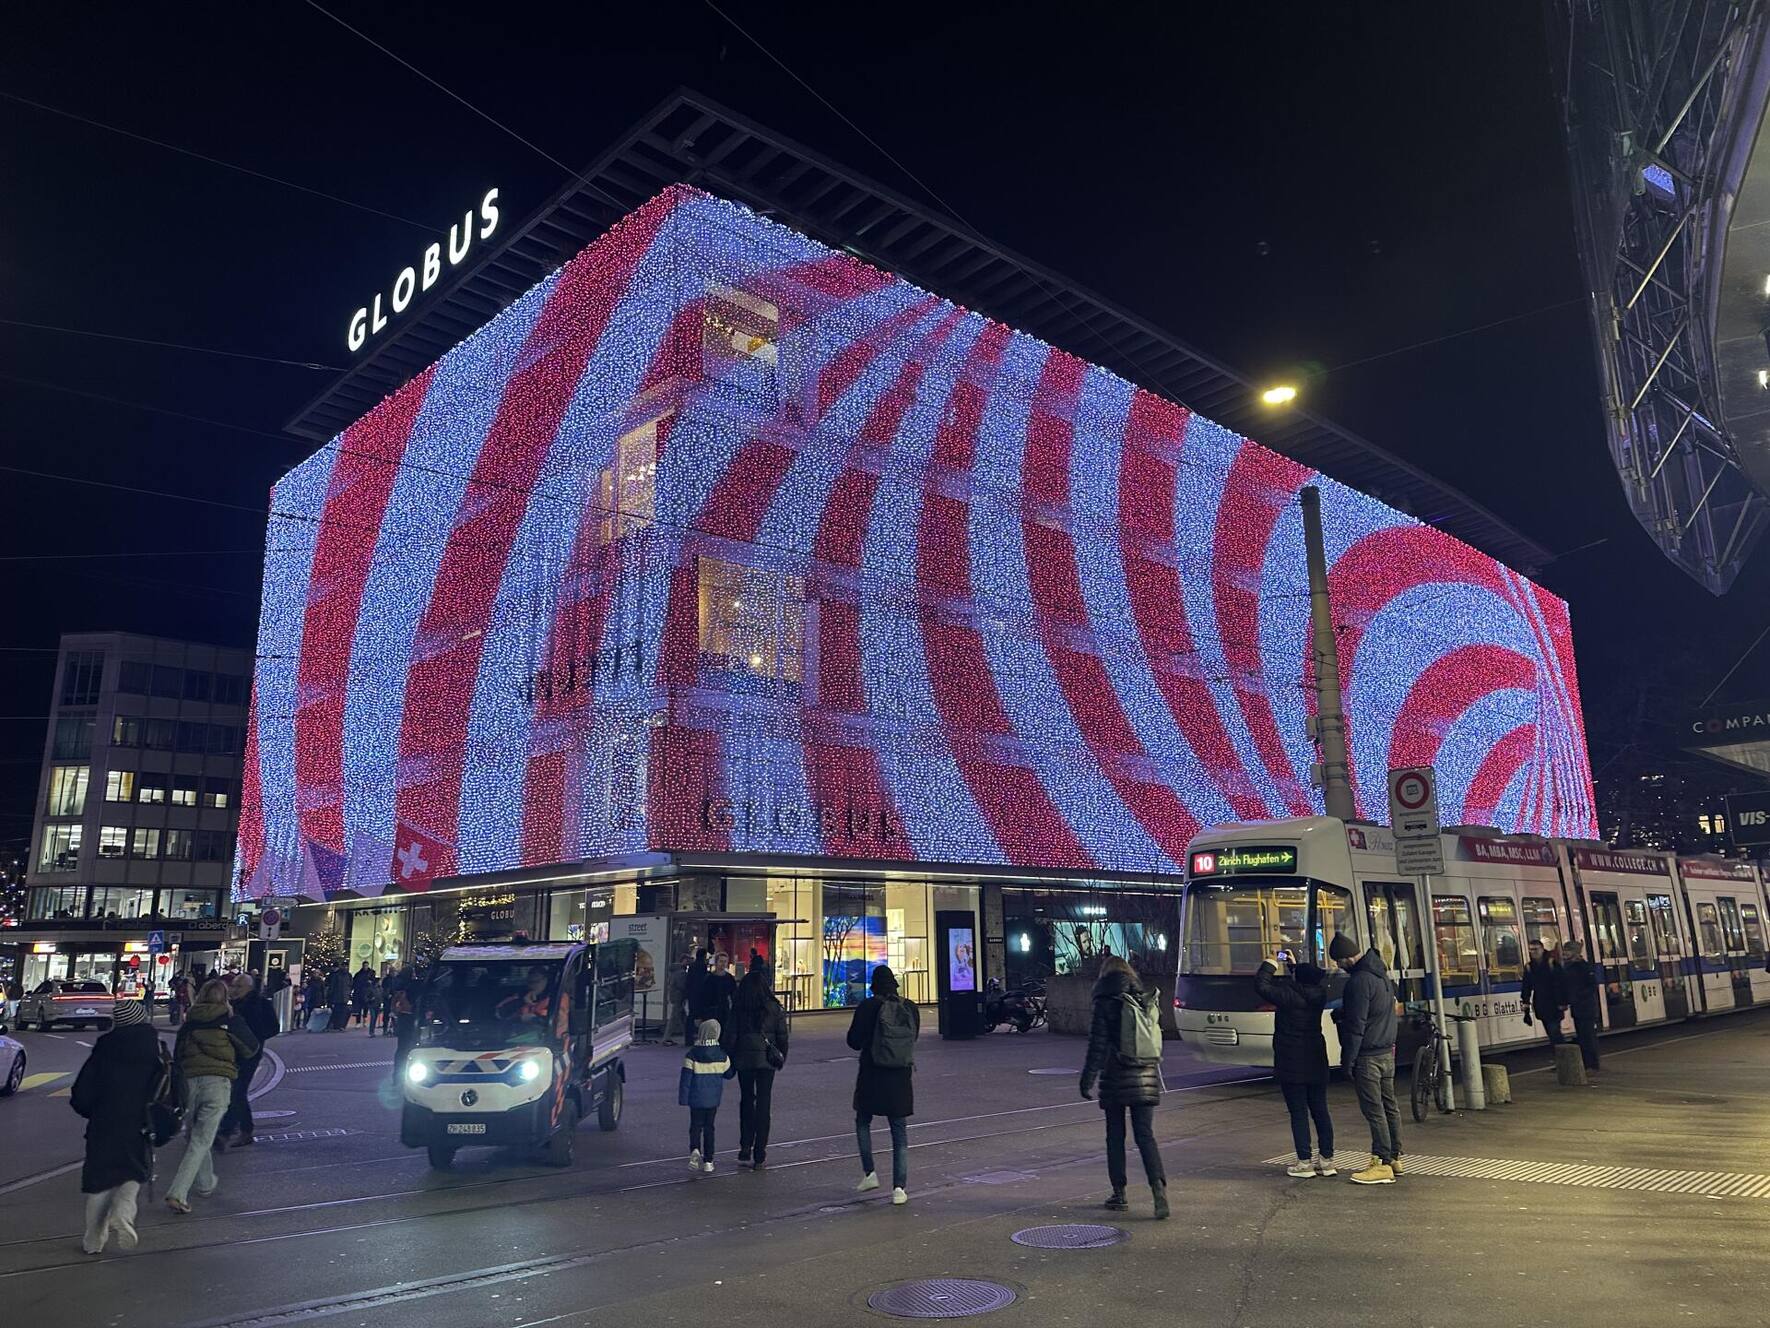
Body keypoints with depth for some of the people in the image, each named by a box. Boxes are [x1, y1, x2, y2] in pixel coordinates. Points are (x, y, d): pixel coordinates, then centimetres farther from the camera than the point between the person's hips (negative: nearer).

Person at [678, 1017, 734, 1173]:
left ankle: (694, 1150, -17)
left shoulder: (692, 1054, -10)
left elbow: (685, 1079, -10)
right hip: (713, 1098, 2)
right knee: (709, 1127, 11)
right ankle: (708, 1161, 10)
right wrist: (735, 1067, 32)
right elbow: (728, 1073, 11)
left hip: (696, 1098, -2)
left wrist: (683, 1098, -5)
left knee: (695, 1125, 9)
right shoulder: (722, 1055, -3)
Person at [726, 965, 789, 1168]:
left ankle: (745, 1148, 17)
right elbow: (782, 1036, 0)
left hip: (744, 1060, 0)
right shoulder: (774, 1008, -5)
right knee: (763, 1104, 5)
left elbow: (730, 1035, -4)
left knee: (746, 1101, 18)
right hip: (766, 1060, 0)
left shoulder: (738, 1009, -6)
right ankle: (759, 1155, 3)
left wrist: (729, 1060, 7)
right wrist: (781, 1058, 13)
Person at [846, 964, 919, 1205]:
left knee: (863, 1122, 20)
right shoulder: (910, 1008, 0)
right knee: (900, 1132, 8)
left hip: (871, 1076, -2)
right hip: (900, 1077, 2)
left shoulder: (868, 1007, -10)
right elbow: (914, 1038, 11)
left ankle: (869, 1173, 11)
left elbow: (853, 1040, -5)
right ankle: (899, 1188, 4)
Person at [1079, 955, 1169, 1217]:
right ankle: (1158, 1186, -15)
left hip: (1116, 1079, -4)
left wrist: (1088, 1079, -6)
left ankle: (1119, 1194, 14)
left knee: (1115, 1136, 9)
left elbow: (1098, 1046, -10)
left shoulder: (1105, 1004, -7)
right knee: (1145, 1135, 5)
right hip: (1146, 1078, 4)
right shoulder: (1144, 1001, 7)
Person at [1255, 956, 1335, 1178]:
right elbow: (1309, 980, 21)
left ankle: (1305, 1162, 3)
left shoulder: (1288, 995, -19)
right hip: (1317, 1062, 6)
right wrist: (1295, 965, 27)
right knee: (1320, 1110, 12)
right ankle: (1327, 1160, 16)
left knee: (1298, 1113, 0)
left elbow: (1260, 985, -18)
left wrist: (1270, 966, -5)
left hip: (1292, 1064, -6)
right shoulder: (1319, 993, -1)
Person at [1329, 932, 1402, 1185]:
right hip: (1387, 1052, 10)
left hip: (1368, 1057, -10)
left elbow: (1356, 1026, -21)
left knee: (1374, 1110, -4)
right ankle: (1395, 1157, 24)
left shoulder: (1359, 981, -22)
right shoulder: (1380, 972, 9)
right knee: (1389, 1106, 15)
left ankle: (1382, 1164, -1)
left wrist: (1347, 1060, -15)